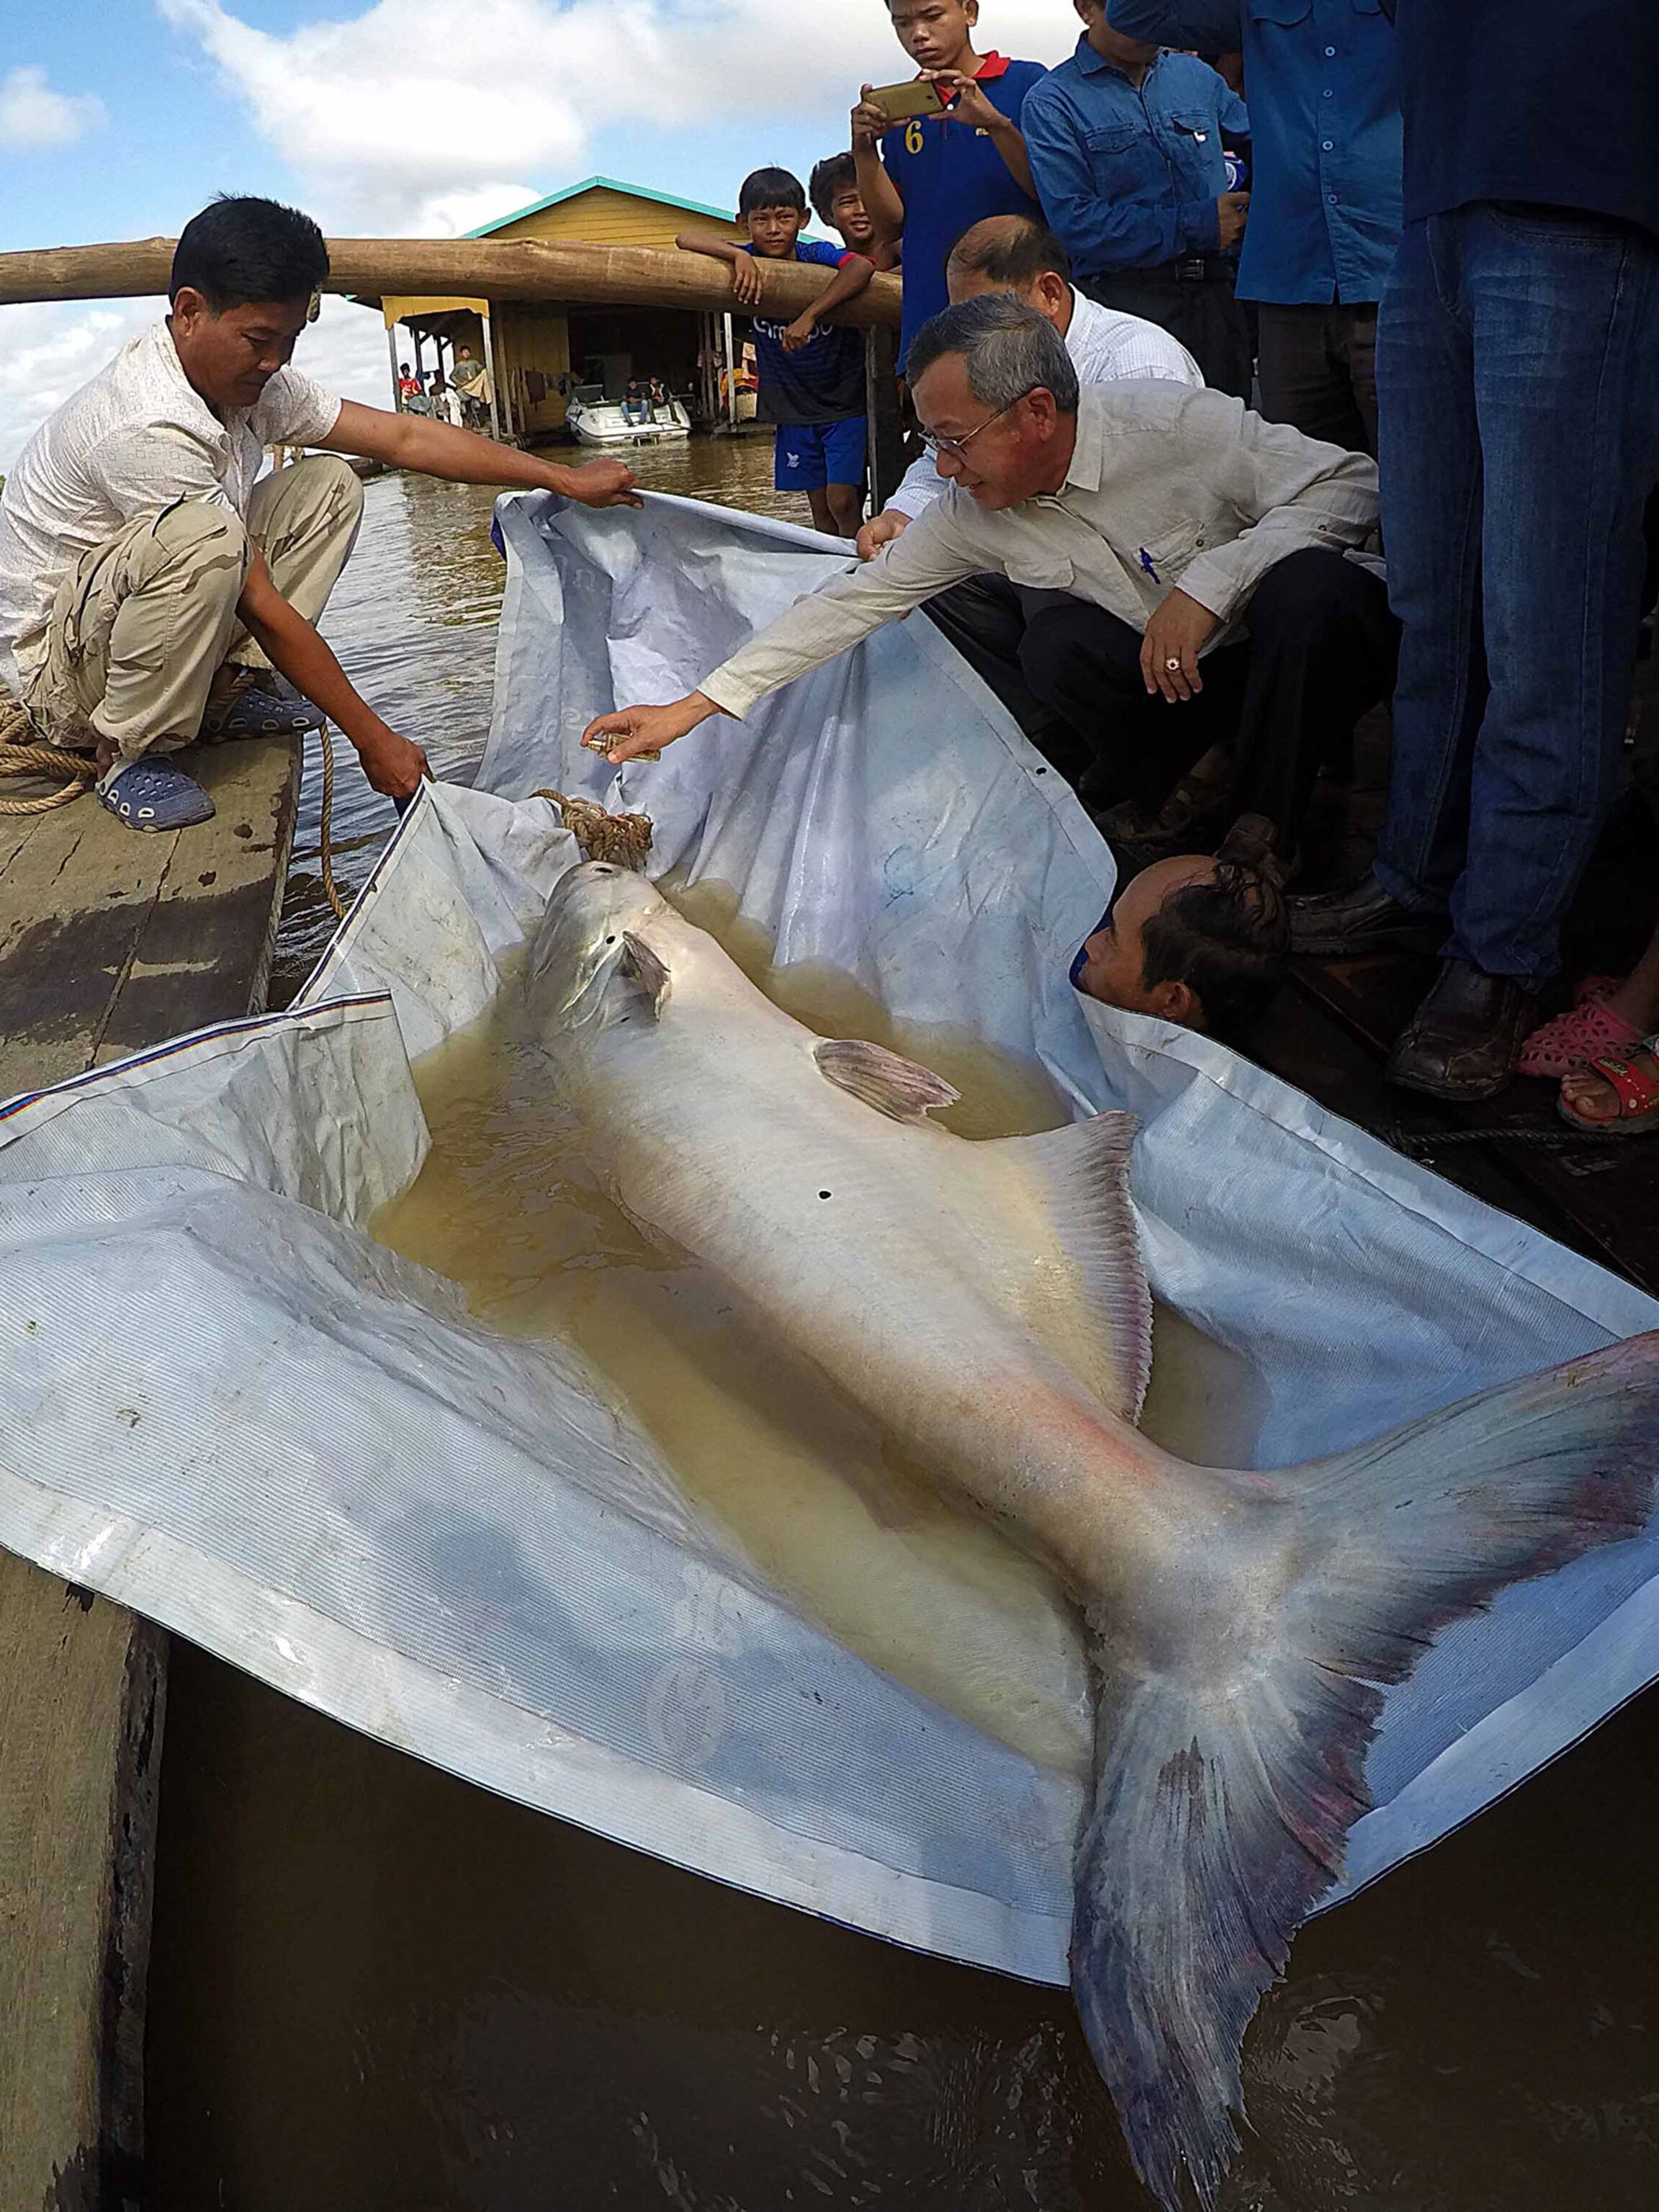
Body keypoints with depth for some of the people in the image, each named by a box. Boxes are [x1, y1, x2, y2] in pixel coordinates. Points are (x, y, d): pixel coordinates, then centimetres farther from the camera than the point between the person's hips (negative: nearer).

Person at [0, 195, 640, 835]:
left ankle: (229, 690, -2)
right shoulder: (147, 428, -30)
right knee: (203, 537, -40)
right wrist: (374, 741, -25)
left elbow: (402, 437, -2)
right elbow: (261, 607, -28)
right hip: (59, 663, -8)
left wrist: (562, 479, -3)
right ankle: (130, 753, -18)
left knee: (328, 485, 0)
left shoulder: (248, 376, -4)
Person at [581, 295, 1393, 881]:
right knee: (1067, 640, -22)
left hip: (1313, 636, -4)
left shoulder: (1175, 425, -24)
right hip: (1189, 680, 4)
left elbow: (1351, 483, -23)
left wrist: (1207, 583, -35)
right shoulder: (971, 513, -8)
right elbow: (853, 601, -5)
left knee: (1305, 587, -36)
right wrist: (694, 707, -8)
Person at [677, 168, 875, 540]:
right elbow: (687, 238, -16)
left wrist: (809, 317, -42)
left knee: (842, 502, -11)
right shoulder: (750, 263, -5)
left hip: (844, 400, -4)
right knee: (819, 505, 10)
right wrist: (739, 255, -33)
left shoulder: (817, 256, -14)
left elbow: (863, 267, -35)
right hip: (792, 407, 4)